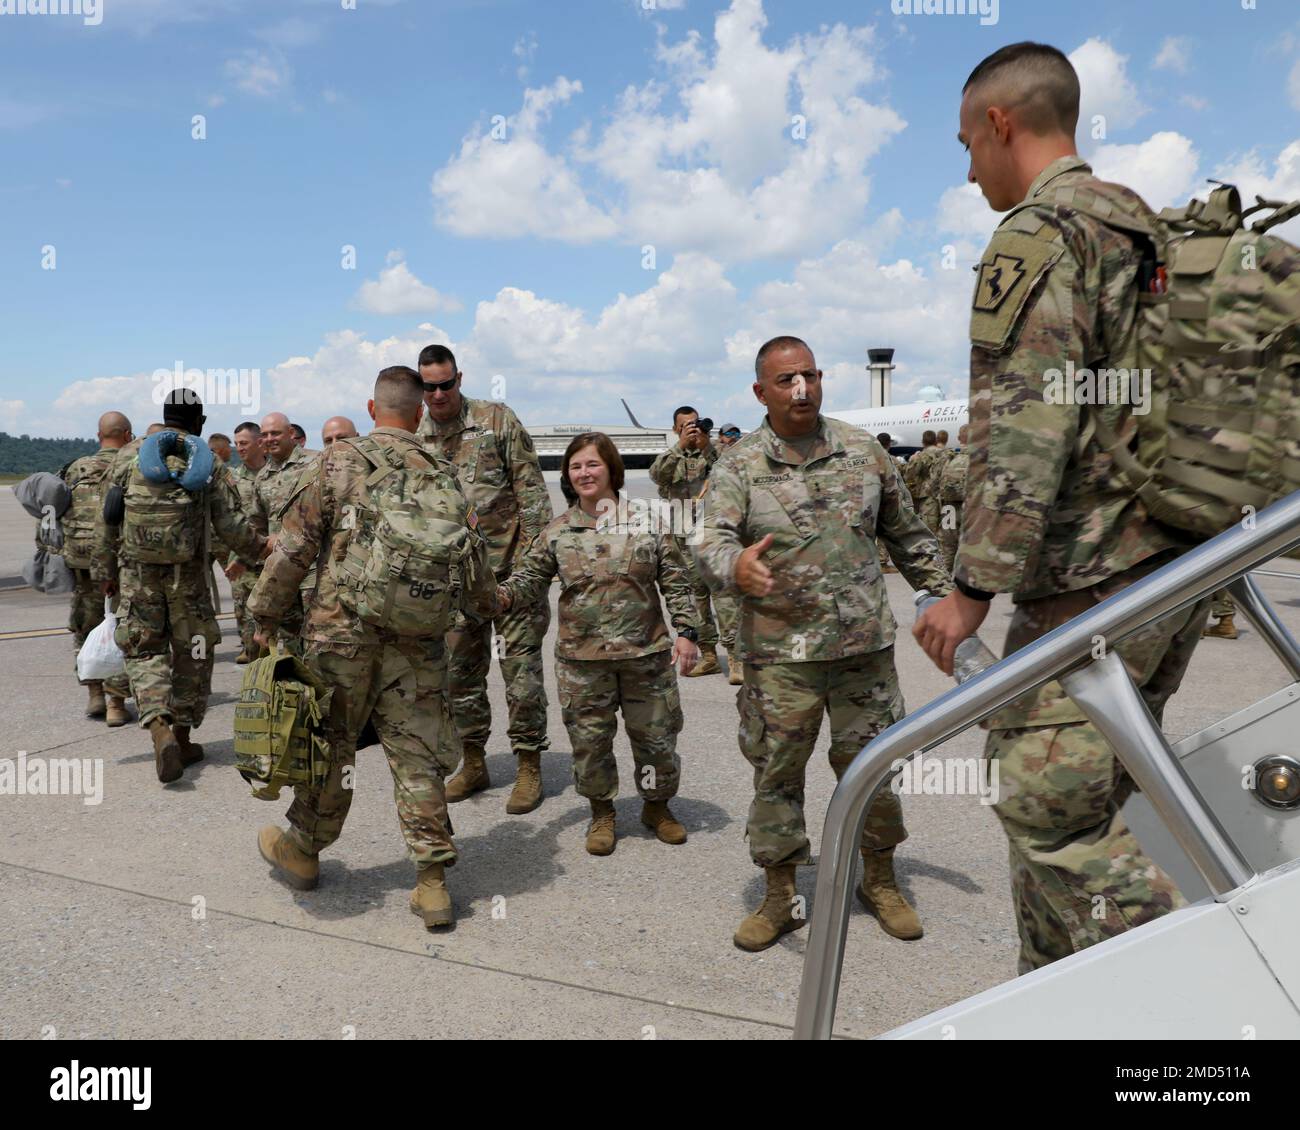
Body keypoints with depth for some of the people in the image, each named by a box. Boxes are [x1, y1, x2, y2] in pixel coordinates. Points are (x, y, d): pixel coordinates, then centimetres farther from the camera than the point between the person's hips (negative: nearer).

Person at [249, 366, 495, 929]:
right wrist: (488, 603, 32)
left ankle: (301, 850, 36)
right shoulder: (442, 478, 7)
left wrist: (265, 614, 5)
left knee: (329, 744, 15)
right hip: (419, 646, 2)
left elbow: (294, 547, -5)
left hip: (343, 633, -2)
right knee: (418, 759, 8)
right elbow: (474, 564, 12)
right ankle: (432, 883, 11)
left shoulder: (337, 462, -3)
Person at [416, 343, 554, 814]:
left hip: (509, 564, -4)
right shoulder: (415, 440, 9)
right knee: (461, 669, 11)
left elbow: (531, 487, -4)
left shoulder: (497, 419, -2)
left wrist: (536, 554, -10)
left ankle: (529, 767, 10)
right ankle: (474, 763, 25)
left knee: (521, 665, -1)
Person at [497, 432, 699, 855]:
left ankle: (657, 805, 35)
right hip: (582, 658, 1)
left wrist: (685, 631, -4)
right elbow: (531, 576, 5)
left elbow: (676, 582, 3)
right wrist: (504, 594, -16)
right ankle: (601, 811, 32)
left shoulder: (646, 520, 0)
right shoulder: (558, 532, 3)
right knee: (589, 739, 8)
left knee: (656, 734, 10)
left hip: (646, 652, 0)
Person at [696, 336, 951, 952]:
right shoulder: (739, 466, -2)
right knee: (776, 773, 6)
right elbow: (711, 543, -16)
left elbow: (908, 536, 16)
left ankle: (880, 881, 34)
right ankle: (780, 896, 24)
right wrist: (736, 566, -39)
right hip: (779, 652, -2)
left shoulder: (863, 451, 7)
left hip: (864, 644, 2)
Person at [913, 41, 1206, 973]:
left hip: (1092, 581, -10)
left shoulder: (1039, 236, -10)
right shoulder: (1149, 228, 19)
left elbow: (1022, 432, -21)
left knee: (1050, 808, -3)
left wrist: (973, 589, -18)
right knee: (1081, 798, 18)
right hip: (1183, 565, 10)